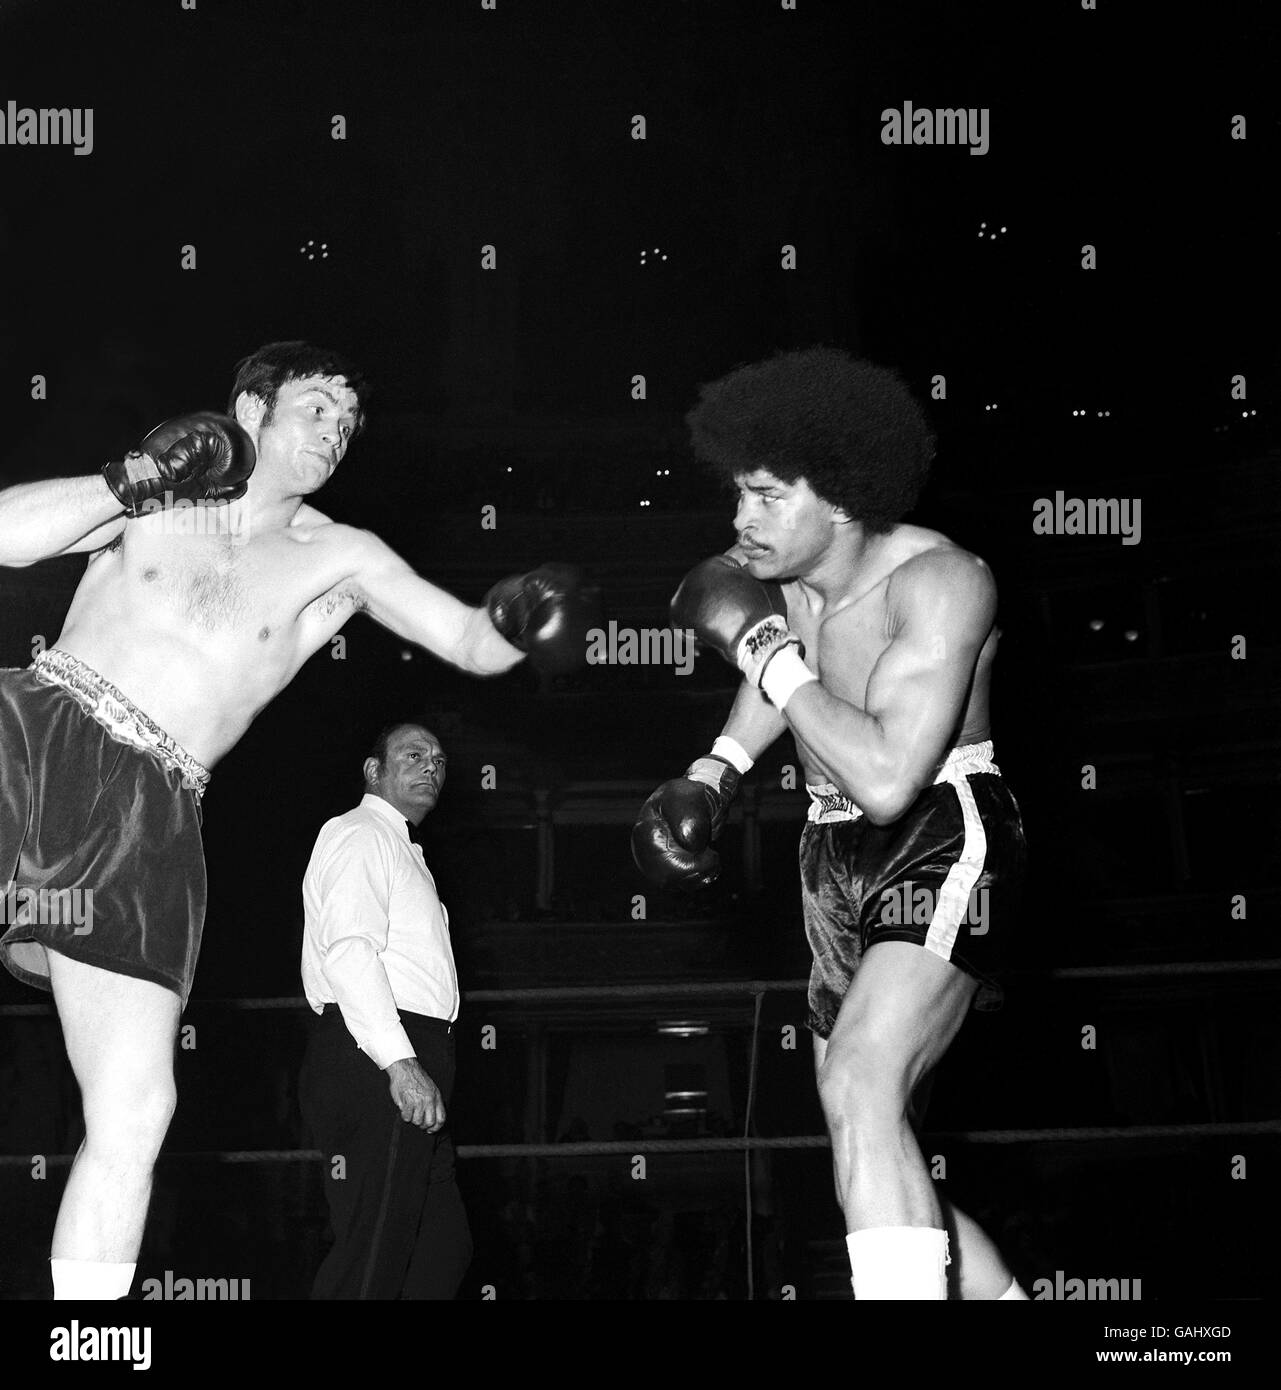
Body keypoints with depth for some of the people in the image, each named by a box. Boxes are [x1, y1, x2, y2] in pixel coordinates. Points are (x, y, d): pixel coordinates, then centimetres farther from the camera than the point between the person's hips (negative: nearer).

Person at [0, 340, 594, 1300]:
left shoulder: (337, 559, 12)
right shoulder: (152, 498, 10)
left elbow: (472, 643, 7)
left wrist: (517, 626, -15)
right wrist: (129, 485, -11)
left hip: (148, 812, 1)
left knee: (136, 1111, -4)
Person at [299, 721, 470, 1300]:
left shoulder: (404, 851, 29)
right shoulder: (358, 833, -3)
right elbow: (347, 949, -18)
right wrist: (400, 1062, -27)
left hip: (411, 1069, 10)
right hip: (374, 1058, -10)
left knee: (443, 1248, 10)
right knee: (373, 1257, -13)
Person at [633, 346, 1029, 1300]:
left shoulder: (939, 581, -21)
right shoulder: (774, 574, -1)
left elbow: (887, 778, -31)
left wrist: (768, 653, -24)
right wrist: (716, 771, 16)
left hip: (944, 839, -8)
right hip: (838, 855, 8)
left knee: (862, 1082, -30)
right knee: (874, 1150, 11)